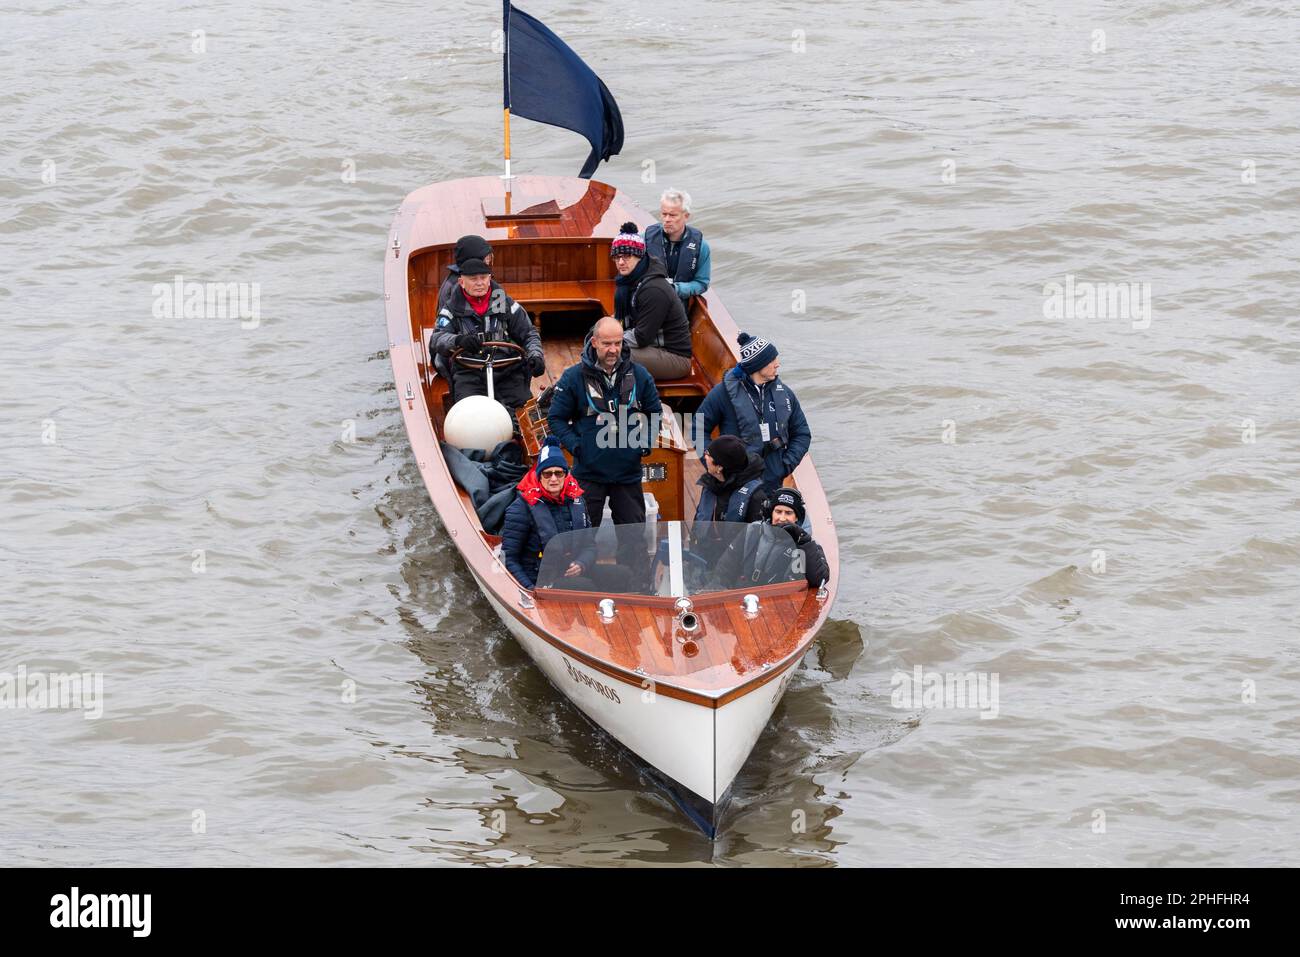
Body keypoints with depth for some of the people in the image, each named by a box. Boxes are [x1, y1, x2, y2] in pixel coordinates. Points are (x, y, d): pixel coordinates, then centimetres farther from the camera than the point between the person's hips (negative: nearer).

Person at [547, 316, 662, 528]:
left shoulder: (639, 375, 1)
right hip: (589, 472, -2)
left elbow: (655, 412, 15)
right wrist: (574, 445, -12)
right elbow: (556, 418, 1)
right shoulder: (574, 377, -7)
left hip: (629, 472, 2)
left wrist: (646, 441, 0)